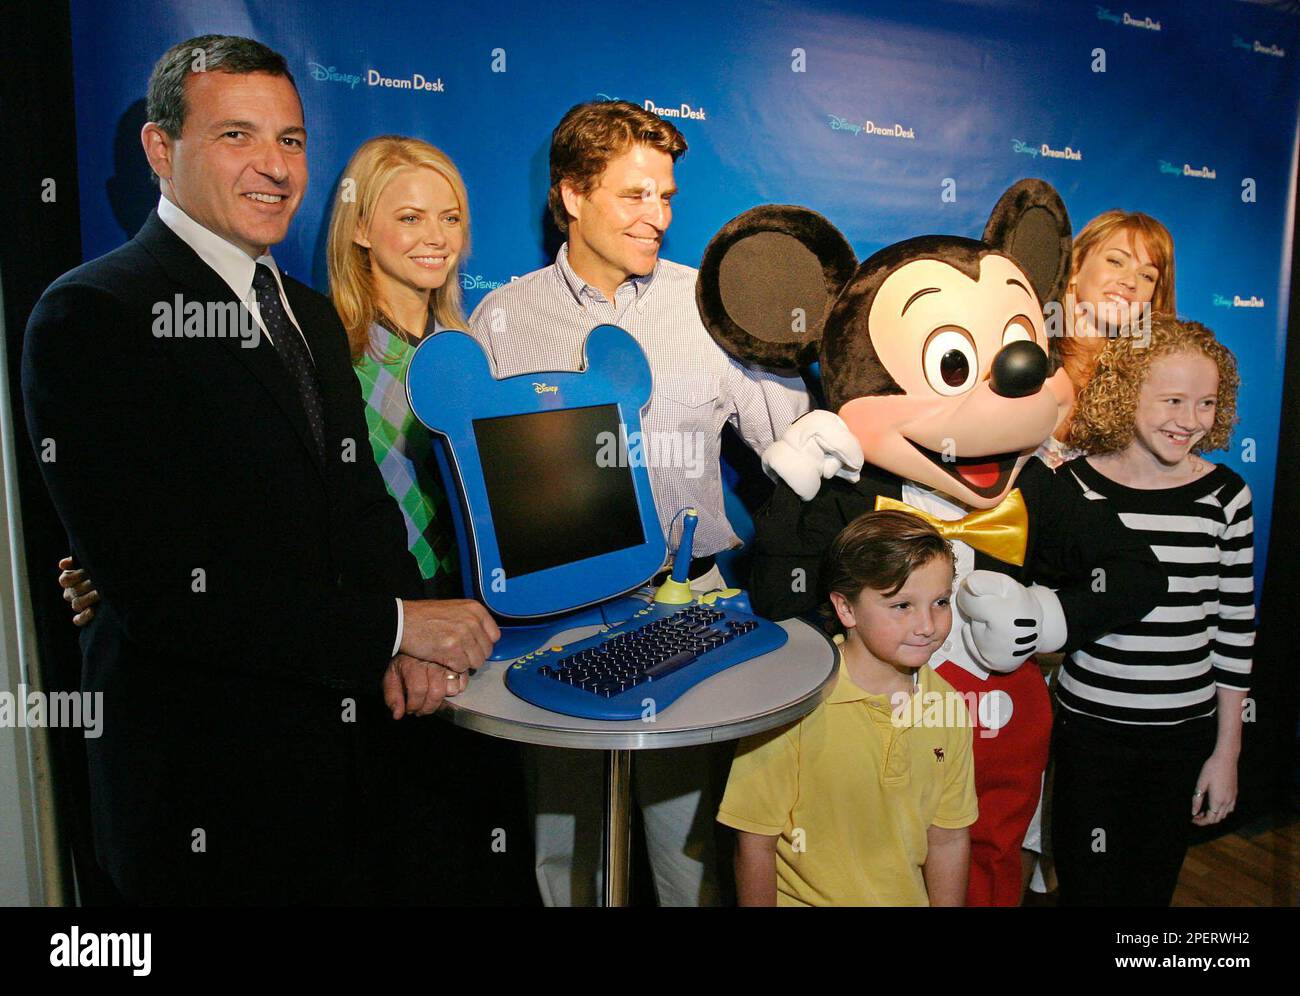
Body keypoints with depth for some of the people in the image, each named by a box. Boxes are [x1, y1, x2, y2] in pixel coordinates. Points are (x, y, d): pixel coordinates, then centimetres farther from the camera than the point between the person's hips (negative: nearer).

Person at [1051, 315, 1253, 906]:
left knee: (1152, 889, 16)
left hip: (1185, 733, 2)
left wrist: (1227, 751, 4)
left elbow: (1236, 628, 2)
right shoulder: (1073, 486, -9)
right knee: (1087, 888, 8)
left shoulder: (1226, 495, -4)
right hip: (1088, 726, -2)